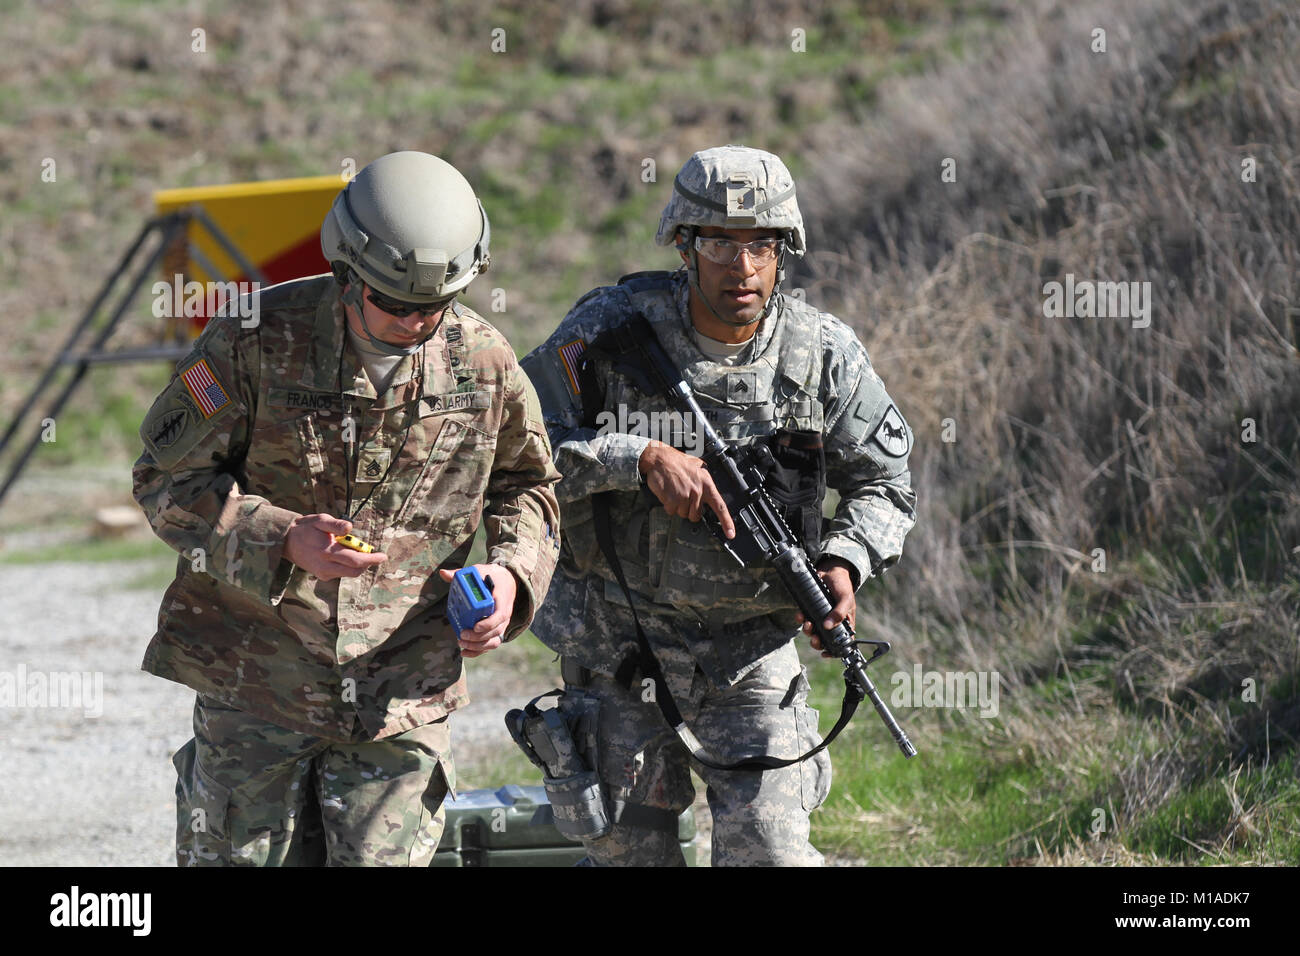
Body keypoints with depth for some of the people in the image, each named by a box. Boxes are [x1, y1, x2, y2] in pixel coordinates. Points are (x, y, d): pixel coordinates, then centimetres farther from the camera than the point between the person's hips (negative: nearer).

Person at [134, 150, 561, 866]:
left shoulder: (484, 362, -1)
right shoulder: (258, 337, -10)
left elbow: (526, 484, 17)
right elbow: (166, 477, -5)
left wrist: (513, 572, -4)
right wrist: (282, 538, -20)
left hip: (401, 696, 1)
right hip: (254, 678, -1)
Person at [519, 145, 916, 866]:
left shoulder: (823, 354, -5)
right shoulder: (614, 328, -12)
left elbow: (884, 484, 7)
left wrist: (844, 562, -13)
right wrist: (642, 458, -26)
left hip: (752, 646, 1)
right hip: (620, 638, 0)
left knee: (769, 849, -10)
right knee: (630, 849, 8)